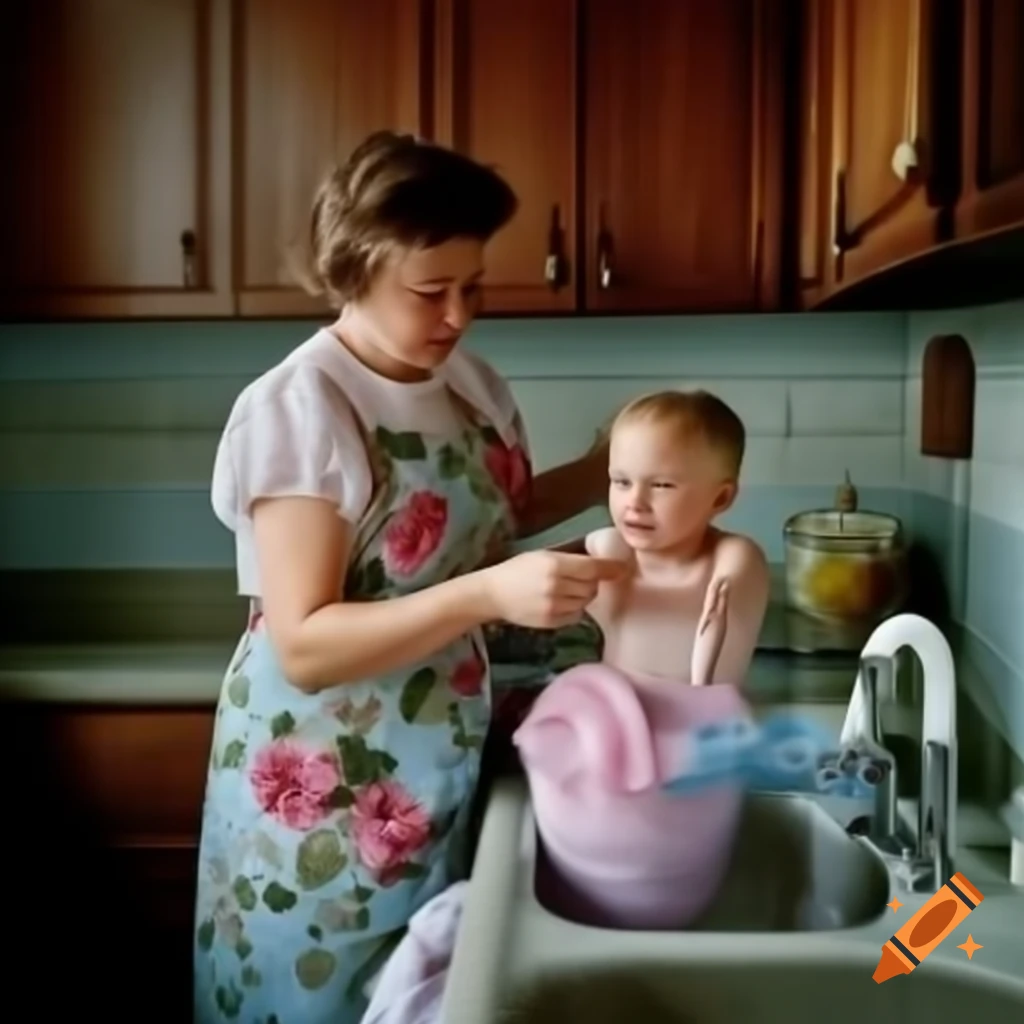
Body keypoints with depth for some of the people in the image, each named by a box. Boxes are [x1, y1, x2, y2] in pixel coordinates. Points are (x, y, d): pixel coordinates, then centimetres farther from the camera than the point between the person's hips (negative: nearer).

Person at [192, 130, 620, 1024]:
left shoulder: (471, 383, 1)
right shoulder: (299, 408, -20)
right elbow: (304, 646, -24)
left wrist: (609, 469, 1)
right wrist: (488, 595, -35)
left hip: (439, 766, 6)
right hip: (322, 786, -6)